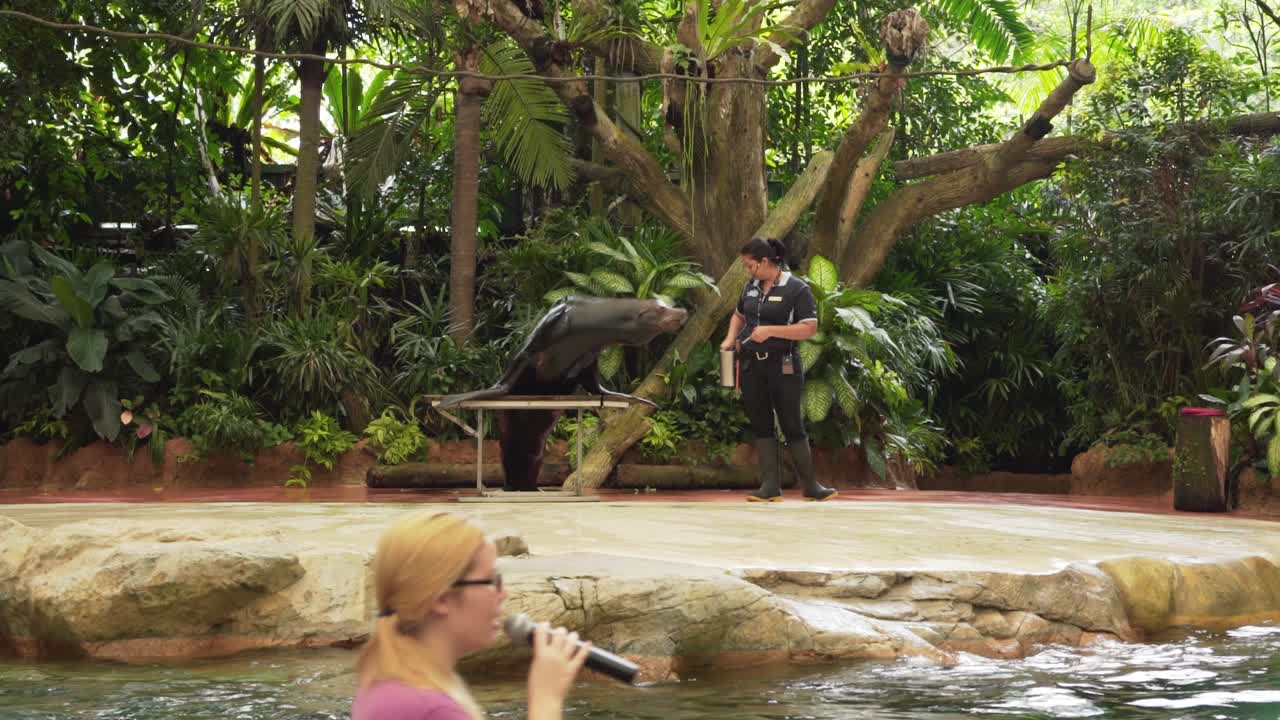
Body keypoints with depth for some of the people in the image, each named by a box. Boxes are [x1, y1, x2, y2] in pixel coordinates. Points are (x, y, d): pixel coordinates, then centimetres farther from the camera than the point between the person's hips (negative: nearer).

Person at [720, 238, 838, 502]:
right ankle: (770, 486, 7)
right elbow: (739, 316, 26)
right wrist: (730, 338, 6)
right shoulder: (751, 287, 9)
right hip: (751, 365, 5)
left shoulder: (797, 289, -9)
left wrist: (770, 330, -21)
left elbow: (810, 329, -15)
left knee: (792, 425, -2)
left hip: (783, 366, -5)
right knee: (760, 425, 4)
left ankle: (810, 485, 8)